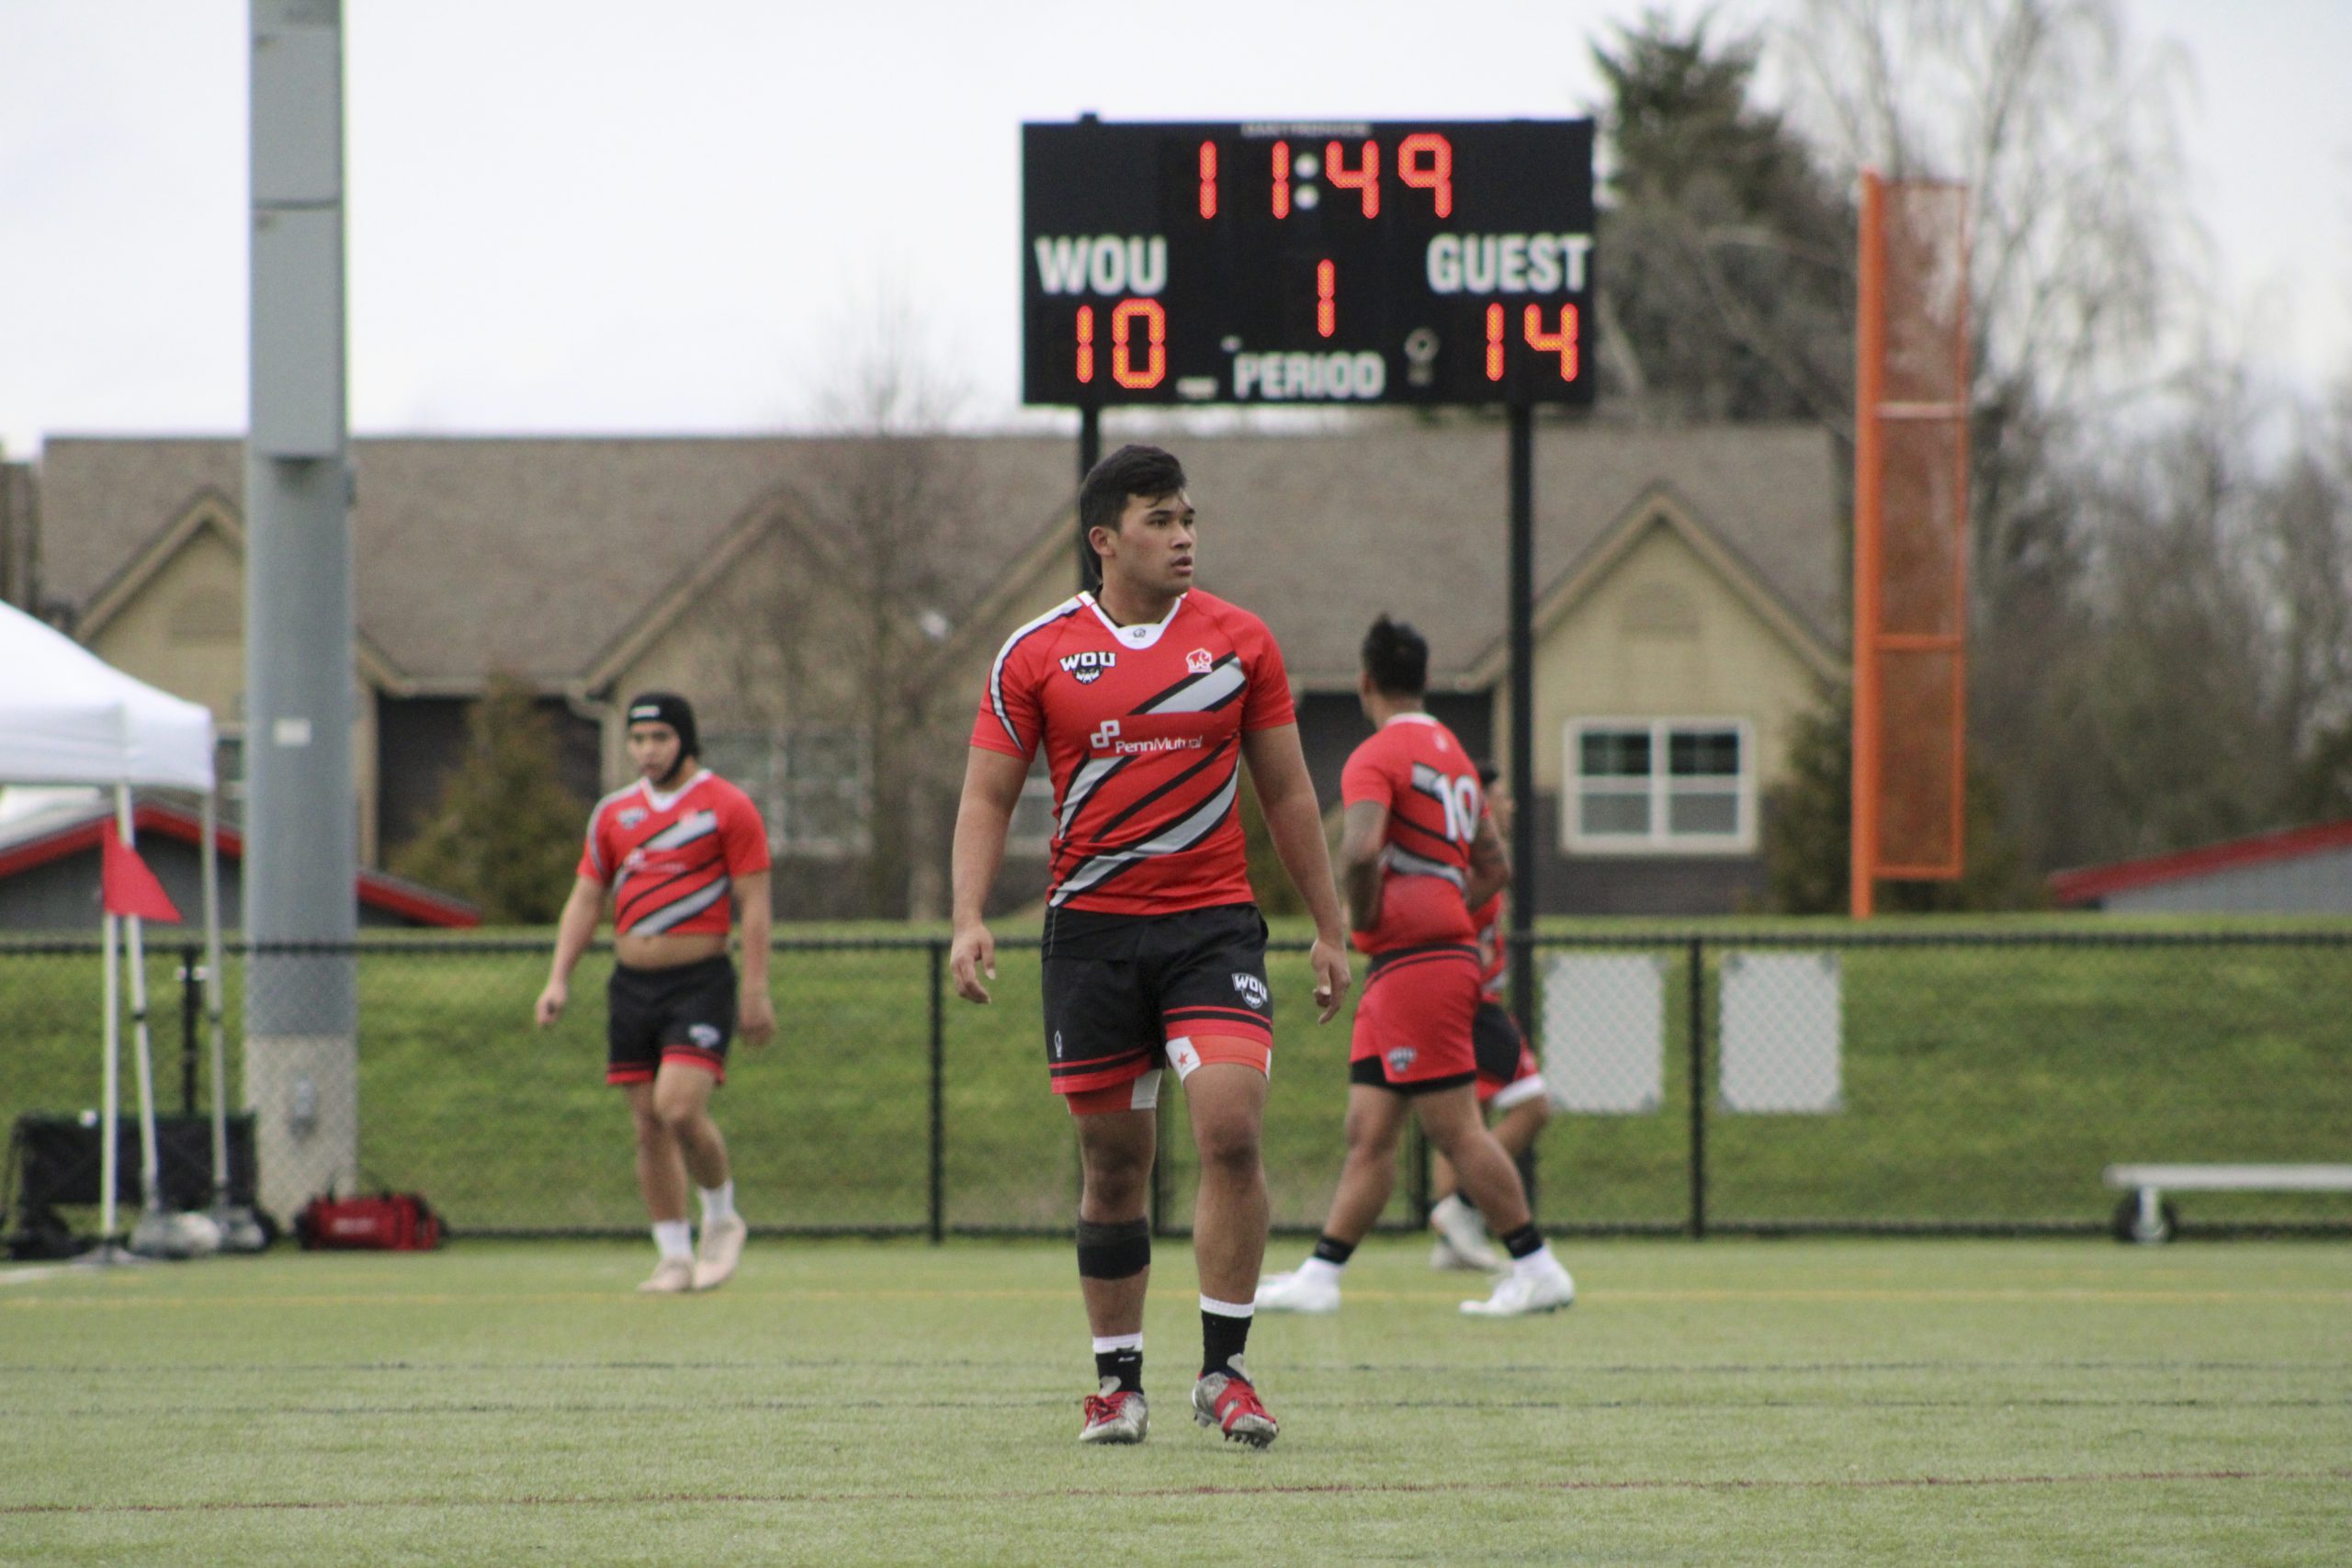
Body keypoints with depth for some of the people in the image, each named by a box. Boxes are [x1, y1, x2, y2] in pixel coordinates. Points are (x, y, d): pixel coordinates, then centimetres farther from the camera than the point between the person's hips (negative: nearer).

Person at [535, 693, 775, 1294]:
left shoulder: (728, 807, -2)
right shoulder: (613, 812, 12)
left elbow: (753, 903, -4)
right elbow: (585, 899, 16)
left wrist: (755, 990, -9)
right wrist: (559, 979, 7)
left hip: (700, 981, -5)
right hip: (633, 985, 5)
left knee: (680, 1107, -20)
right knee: (649, 1126, 2)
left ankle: (722, 1216, 5)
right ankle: (675, 1257, 9)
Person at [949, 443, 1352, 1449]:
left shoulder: (1239, 641, 5)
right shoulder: (1037, 654, 2)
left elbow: (1286, 791, 12)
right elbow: (987, 798, 4)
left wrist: (1329, 929, 11)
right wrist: (969, 921, -10)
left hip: (1212, 921, 0)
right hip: (1091, 928, 0)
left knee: (1230, 1124, -18)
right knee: (1112, 1163, 4)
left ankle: (1223, 1369, -9)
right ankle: (1117, 1383, 17)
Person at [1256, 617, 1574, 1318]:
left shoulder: (1377, 757, -10)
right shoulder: (1452, 754, 18)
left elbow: (1361, 848, -27)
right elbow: (1494, 866, 23)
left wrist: (1362, 915, -10)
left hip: (1413, 964, -9)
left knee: (1455, 1128, -7)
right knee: (1368, 1132, 6)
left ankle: (1537, 1268, -5)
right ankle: (1320, 1275, 4)